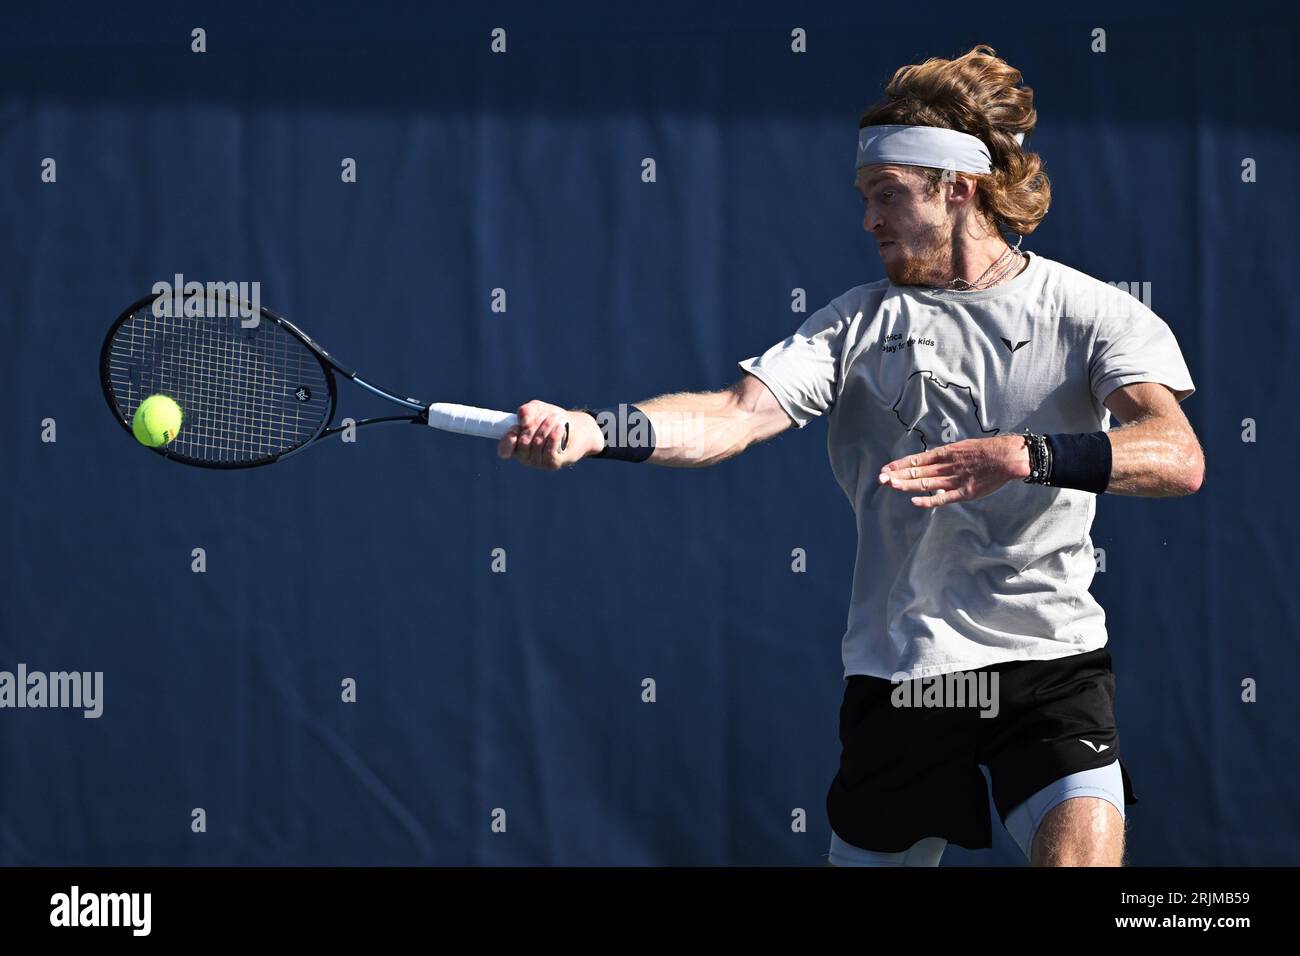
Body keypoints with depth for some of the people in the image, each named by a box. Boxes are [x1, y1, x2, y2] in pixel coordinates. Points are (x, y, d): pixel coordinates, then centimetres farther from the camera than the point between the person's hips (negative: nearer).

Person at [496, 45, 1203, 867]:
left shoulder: (1095, 313, -1)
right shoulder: (861, 324, 7)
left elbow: (1178, 457, -17)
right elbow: (735, 415, -8)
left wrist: (1027, 456, -32)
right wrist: (590, 429, -26)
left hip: (1051, 665, -3)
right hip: (896, 672, 3)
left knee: (1080, 850, -23)